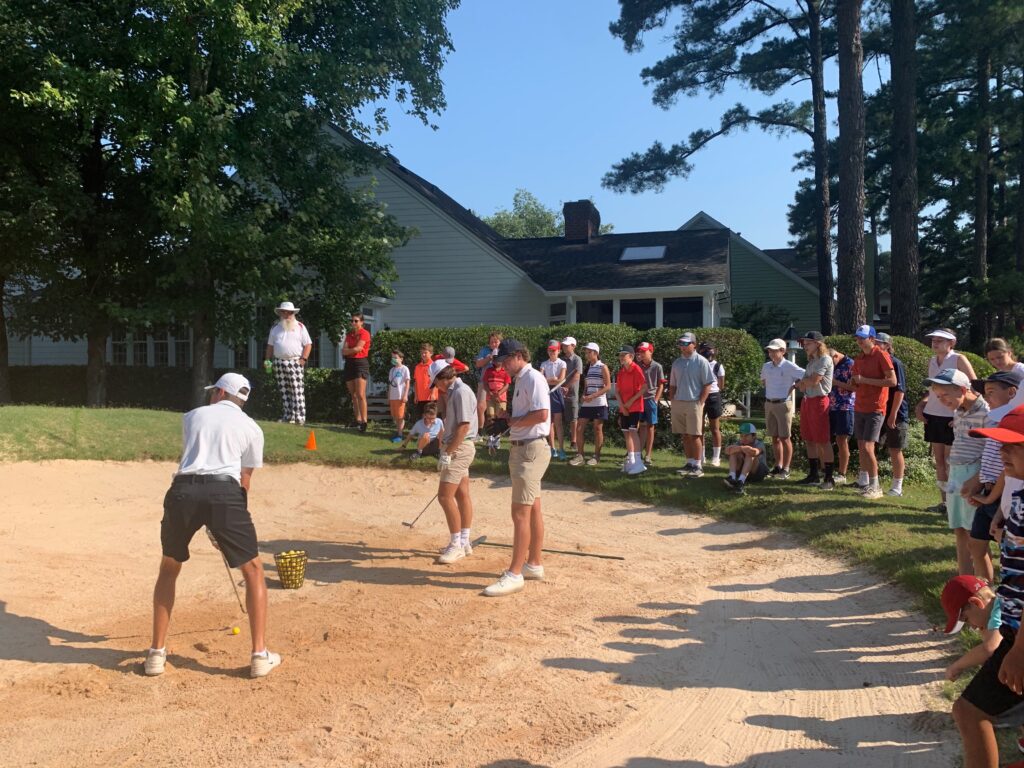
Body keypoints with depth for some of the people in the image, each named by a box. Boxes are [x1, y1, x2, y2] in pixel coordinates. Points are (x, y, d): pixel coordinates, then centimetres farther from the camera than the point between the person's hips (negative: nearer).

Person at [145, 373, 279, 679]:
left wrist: (210, 524, 40)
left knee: (168, 569, 25)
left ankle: (156, 653, 27)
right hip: (225, 492, -2)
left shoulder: (191, 416, 26)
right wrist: (226, 530, 28)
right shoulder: (252, 428, 20)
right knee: (253, 570, 13)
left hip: (183, 490, 2)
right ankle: (260, 655, 10)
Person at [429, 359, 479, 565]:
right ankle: (464, 542, 21)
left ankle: (456, 546, -2)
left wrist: (447, 453, -21)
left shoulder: (461, 392, -17)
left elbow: (464, 426, -23)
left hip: (459, 448, -10)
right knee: (462, 495, 13)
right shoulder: (454, 392, 14)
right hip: (459, 448, 10)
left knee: (445, 497, -9)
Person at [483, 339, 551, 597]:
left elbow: (541, 414, -24)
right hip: (522, 449, 10)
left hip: (531, 450, -10)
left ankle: (515, 574, -5)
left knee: (520, 513, -9)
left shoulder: (533, 378, -14)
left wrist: (511, 422, -14)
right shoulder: (521, 380, 16)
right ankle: (534, 564, 24)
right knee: (532, 510, 15)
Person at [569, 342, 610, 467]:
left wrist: (592, 396, -17)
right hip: (586, 403, 6)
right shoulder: (587, 367, 14)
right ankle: (579, 455, 6)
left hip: (599, 403, -6)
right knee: (579, 428, 0)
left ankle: (596, 456, 9)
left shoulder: (603, 367, -4)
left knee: (598, 429, 1)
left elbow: (608, 386, -9)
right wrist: (583, 396, -2)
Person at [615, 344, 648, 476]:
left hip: (635, 406, -7)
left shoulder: (636, 369, -11)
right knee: (627, 432, 9)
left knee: (633, 431, -15)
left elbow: (644, 387, -17)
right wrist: (621, 405, -5)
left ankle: (638, 463, -18)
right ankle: (631, 461, 16)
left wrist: (631, 401, -17)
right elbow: (617, 391, 9)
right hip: (624, 408, 7)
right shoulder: (620, 372, 10)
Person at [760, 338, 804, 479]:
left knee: (785, 437, -1)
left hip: (783, 404, -6)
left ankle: (786, 469, 5)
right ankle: (778, 466, 22)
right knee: (774, 437, 12)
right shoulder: (766, 366, 8)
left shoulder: (789, 366, -11)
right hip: (769, 404, 6)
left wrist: (794, 386, -10)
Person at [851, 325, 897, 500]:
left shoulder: (881, 355, -10)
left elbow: (892, 381, -16)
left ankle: (875, 487, -1)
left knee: (867, 448, -11)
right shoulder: (859, 359, 12)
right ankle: (863, 481, 19)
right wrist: (853, 382, -1)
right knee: (861, 447, 9)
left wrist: (865, 380, -18)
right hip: (859, 408, 7)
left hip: (875, 409, -7)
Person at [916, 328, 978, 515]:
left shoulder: (959, 360, -9)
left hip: (951, 419, -6)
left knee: (950, 462, -4)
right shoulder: (931, 361, 10)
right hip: (933, 416, 6)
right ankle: (943, 502, 18)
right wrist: (921, 404, 6)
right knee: (938, 460, 10)